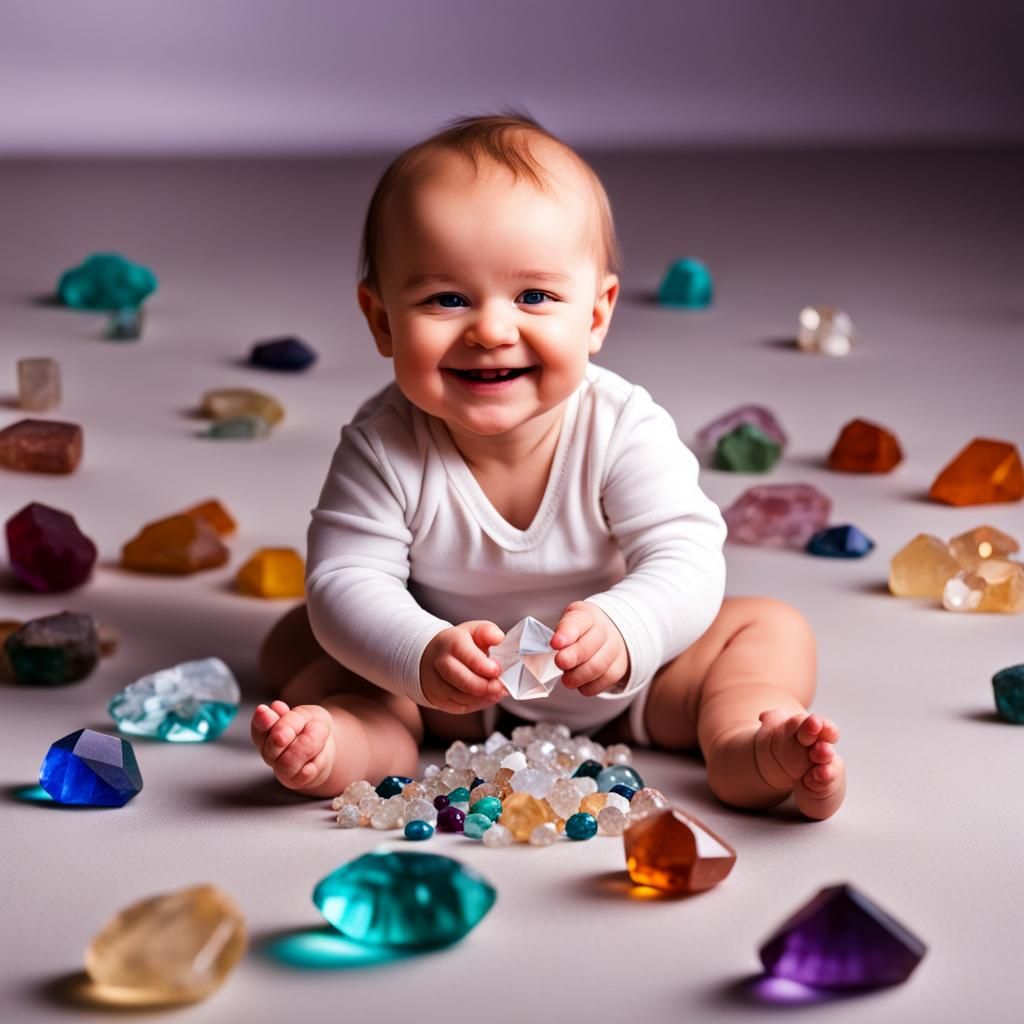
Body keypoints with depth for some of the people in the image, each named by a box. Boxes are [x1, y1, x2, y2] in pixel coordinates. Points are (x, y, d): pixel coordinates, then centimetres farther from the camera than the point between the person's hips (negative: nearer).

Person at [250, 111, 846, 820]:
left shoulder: (624, 431, -22)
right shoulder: (383, 449, -21)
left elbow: (685, 565, -29)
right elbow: (346, 581, -25)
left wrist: (620, 632, -52)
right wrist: (424, 656, -47)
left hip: (625, 684, 0)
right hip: (459, 697, 0)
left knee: (774, 630, -15)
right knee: (298, 642, -14)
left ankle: (742, 749, -42)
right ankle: (351, 741, -43)